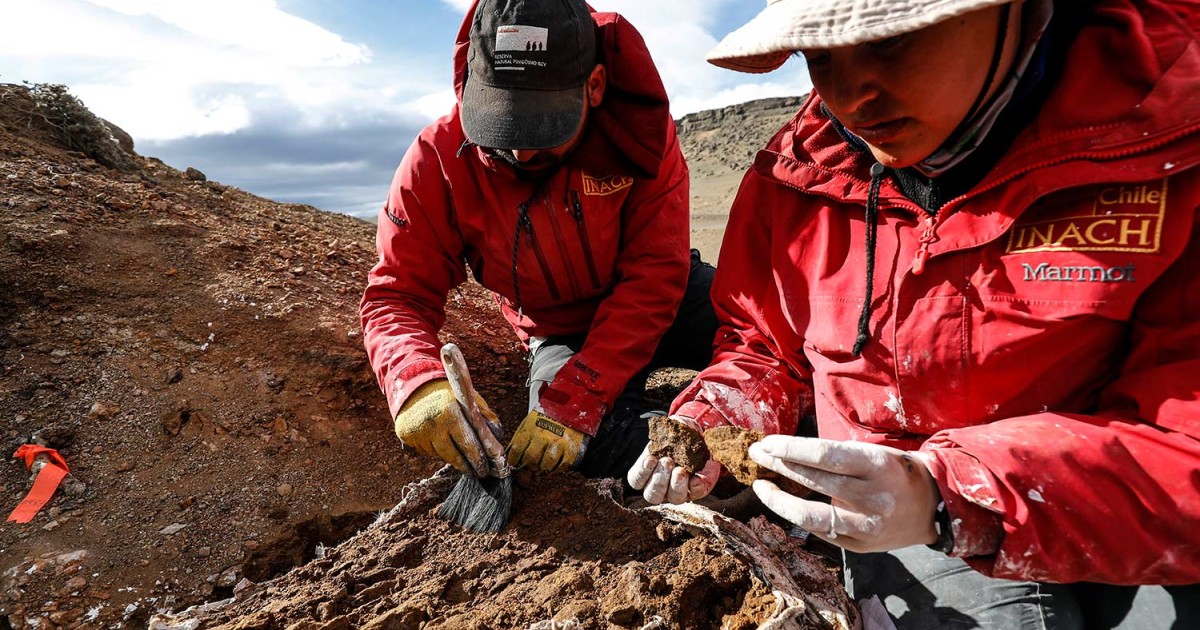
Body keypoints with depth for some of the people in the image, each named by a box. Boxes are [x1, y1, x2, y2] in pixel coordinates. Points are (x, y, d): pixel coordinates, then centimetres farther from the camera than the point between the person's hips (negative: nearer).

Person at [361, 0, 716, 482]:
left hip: (666, 300, 1)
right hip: (560, 331, 0)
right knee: (600, 447, -30)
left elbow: (653, 276, -23)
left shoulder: (640, 123, -20)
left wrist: (573, 399, -32)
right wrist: (417, 383, -38)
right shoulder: (439, 159, -18)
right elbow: (398, 295, -14)